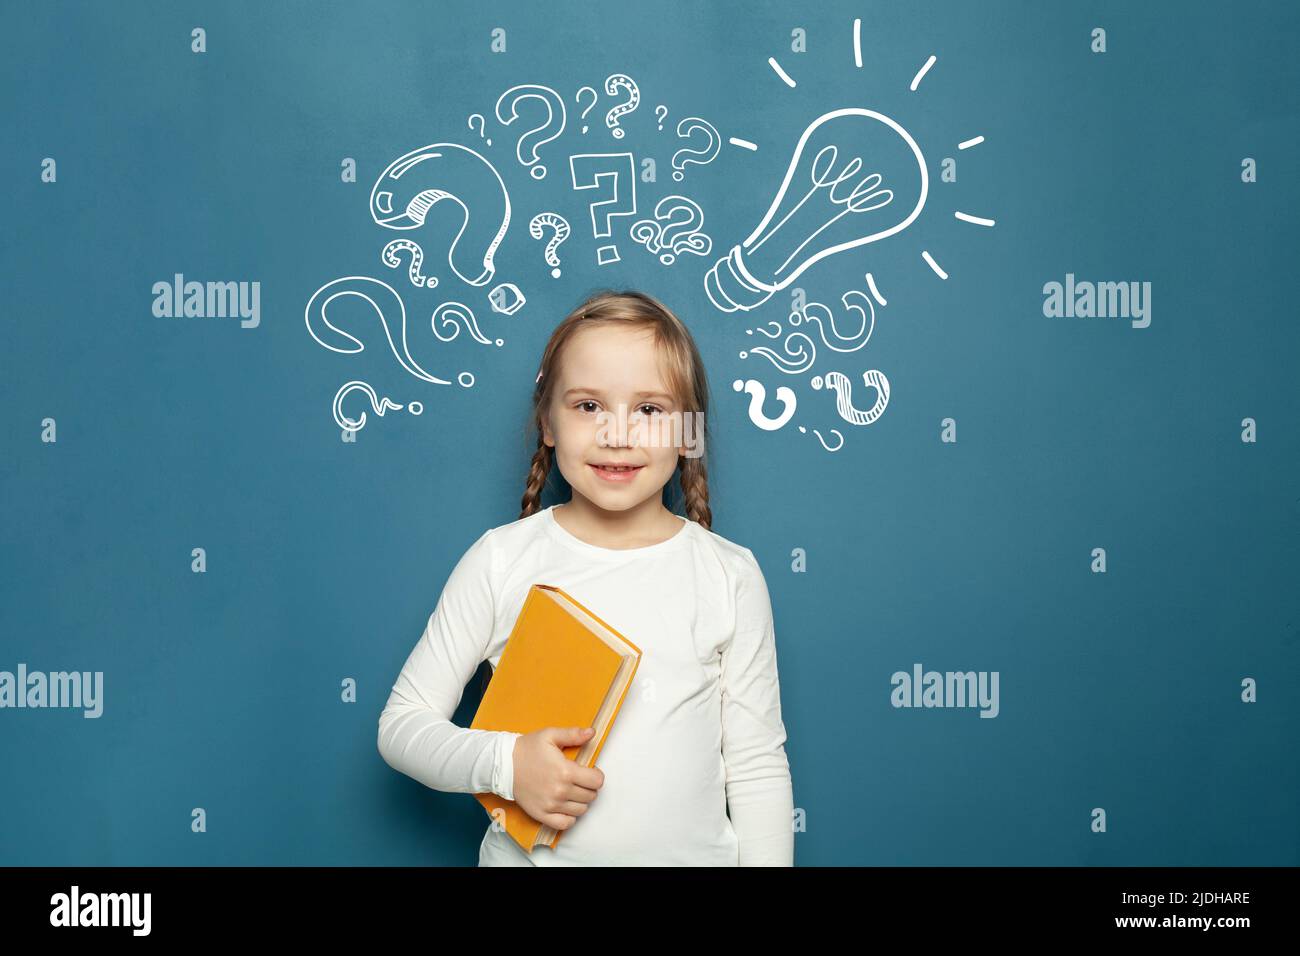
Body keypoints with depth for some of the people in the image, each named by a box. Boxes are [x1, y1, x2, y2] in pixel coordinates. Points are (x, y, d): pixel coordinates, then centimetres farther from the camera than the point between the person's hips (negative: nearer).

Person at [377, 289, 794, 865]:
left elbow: (757, 768, -1)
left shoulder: (730, 575, -7)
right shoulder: (499, 560, -9)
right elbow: (402, 724, -5)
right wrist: (505, 764, -20)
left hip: (693, 854, 1)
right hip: (529, 855, 0)